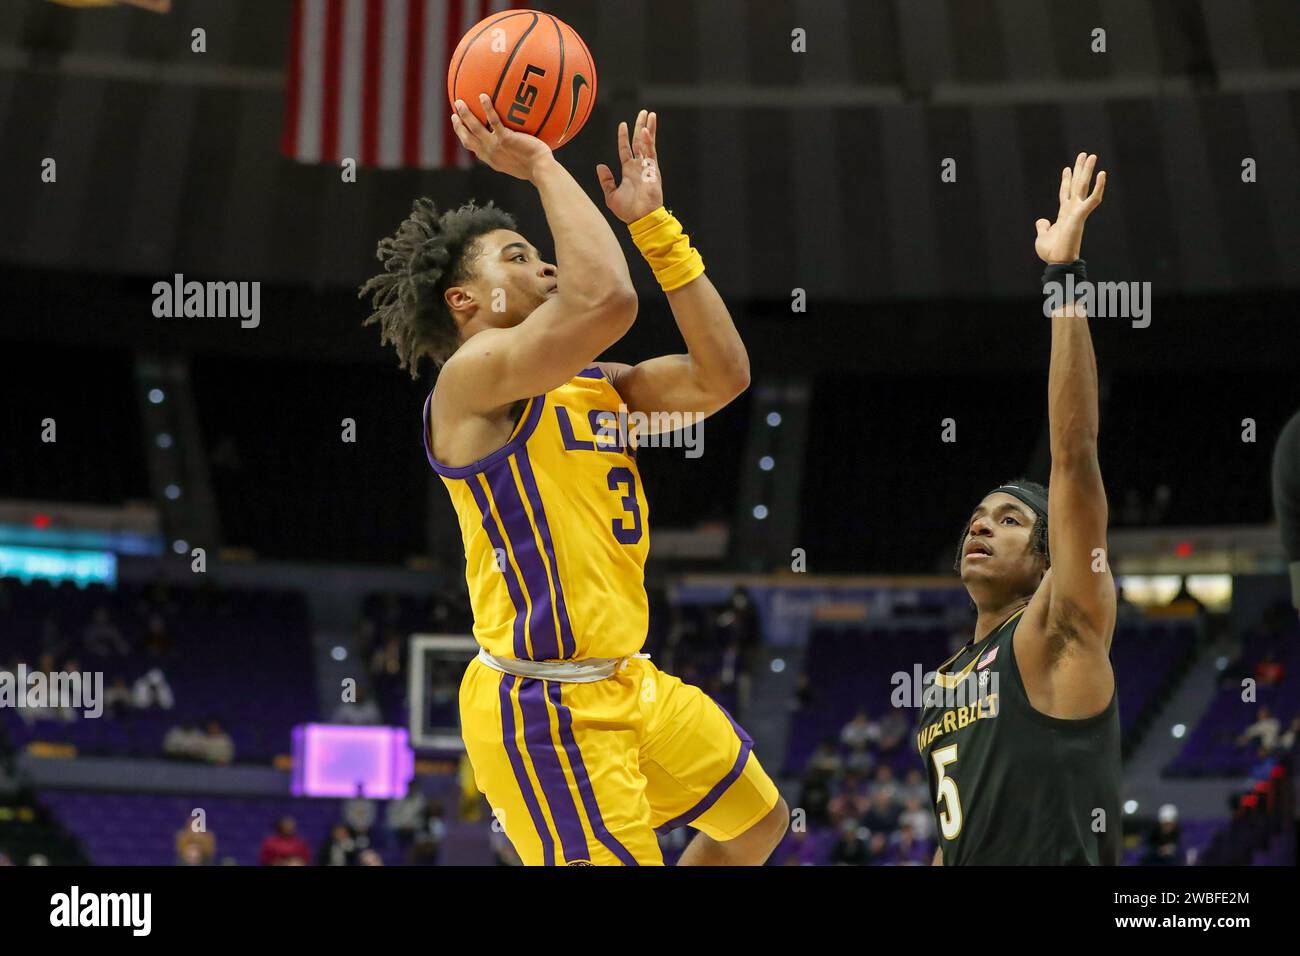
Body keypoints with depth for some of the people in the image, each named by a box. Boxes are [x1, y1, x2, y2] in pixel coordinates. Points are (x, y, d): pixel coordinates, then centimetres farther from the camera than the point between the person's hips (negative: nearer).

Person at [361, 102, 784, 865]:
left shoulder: (597, 386, 14)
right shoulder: (475, 376, -14)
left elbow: (721, 375, 4)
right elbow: (606, 300, -30)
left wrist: (654, 223, 6)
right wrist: (542, 167, -17)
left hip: (627, 681, 10)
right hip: (545, 705, -10)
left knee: (758, 821, 23)